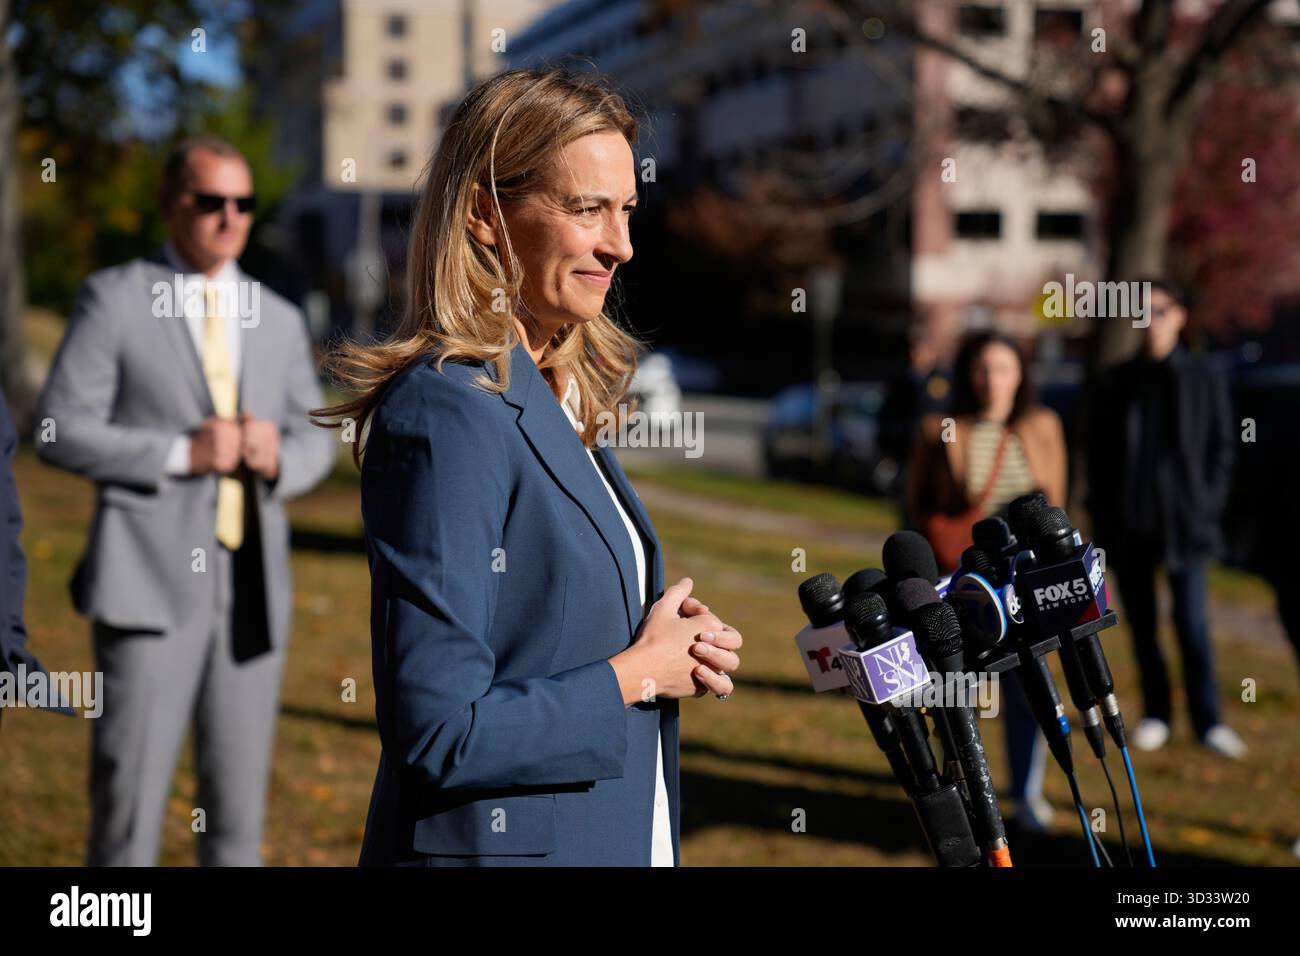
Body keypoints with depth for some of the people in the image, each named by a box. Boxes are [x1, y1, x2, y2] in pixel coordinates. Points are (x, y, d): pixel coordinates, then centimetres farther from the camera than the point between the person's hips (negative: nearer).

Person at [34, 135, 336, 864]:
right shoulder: (114, 299, 1)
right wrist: (182, 453, -15)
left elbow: (316, 441, 17)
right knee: (130, 789, -4)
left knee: (239, 800, 8)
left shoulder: (279, 320, 14)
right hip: (150, 582, -4)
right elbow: (61, 432, -5)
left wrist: (279, 456, -6)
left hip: (252, 586, 4)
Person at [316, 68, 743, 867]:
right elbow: (441, 734, -25)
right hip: (498, 841, -8)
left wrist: (676, 646, -1)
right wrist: (637, 674, -14)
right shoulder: (449, 412, -20)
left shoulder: (554, 396, 7)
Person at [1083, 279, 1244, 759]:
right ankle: (1156, 713, 18)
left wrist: (1208, 507, -6)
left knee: (1191, 620, -5)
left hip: (1184, 521, -2)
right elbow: (1097, 454, 8)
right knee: (1142, 622, 7)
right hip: (1128, 524, 2)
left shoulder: (1202, 378, 1)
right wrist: (1101, 518, 1)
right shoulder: (1113, 383, 6)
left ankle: (1207, 719, 4)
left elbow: (1222, 448, 3)